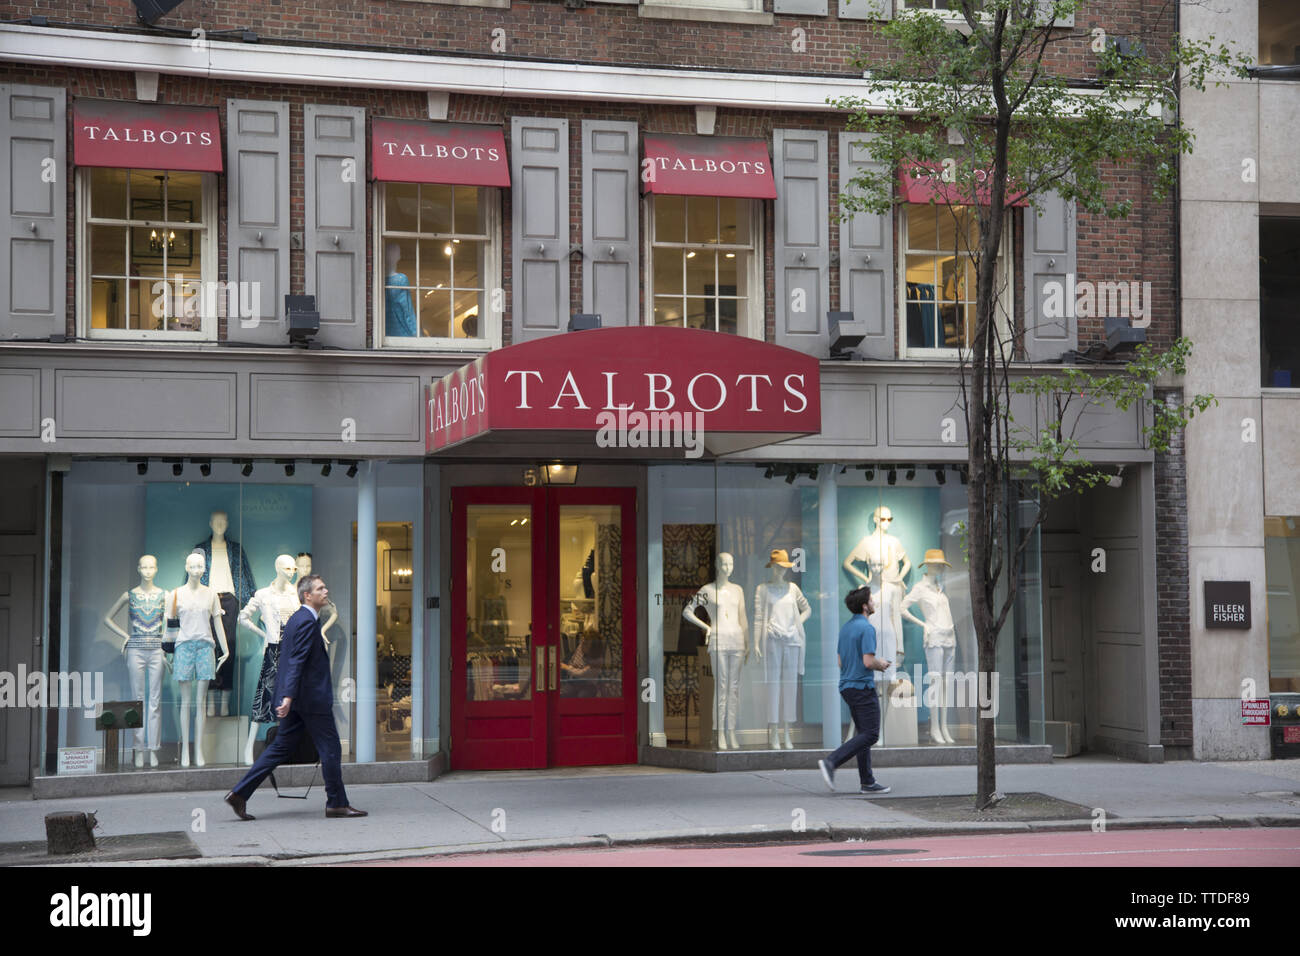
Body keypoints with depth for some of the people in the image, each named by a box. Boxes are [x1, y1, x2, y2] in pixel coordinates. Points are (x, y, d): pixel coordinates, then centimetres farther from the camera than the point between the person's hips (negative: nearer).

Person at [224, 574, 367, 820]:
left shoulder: (297, 618, 16)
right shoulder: (307, 621, -15)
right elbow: (296, 661, -23)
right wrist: (288, 697, -28)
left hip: (296, 698, 10)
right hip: (312, 697, -10)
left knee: (281, 747, 11)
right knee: (330, 748, 1)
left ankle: (240, 793, 8)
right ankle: (337, 804, 9)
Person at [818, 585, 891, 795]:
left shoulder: (845, 628, 13)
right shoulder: (866, 628, -15)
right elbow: (868, 661, -22)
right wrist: (881, 665, 0)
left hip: (847, 686, 9)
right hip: (863, 687, -9)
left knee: (864, 733, 11)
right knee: (871, 734, -7)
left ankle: (867, 782, 9)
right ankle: (831, 762, -18)